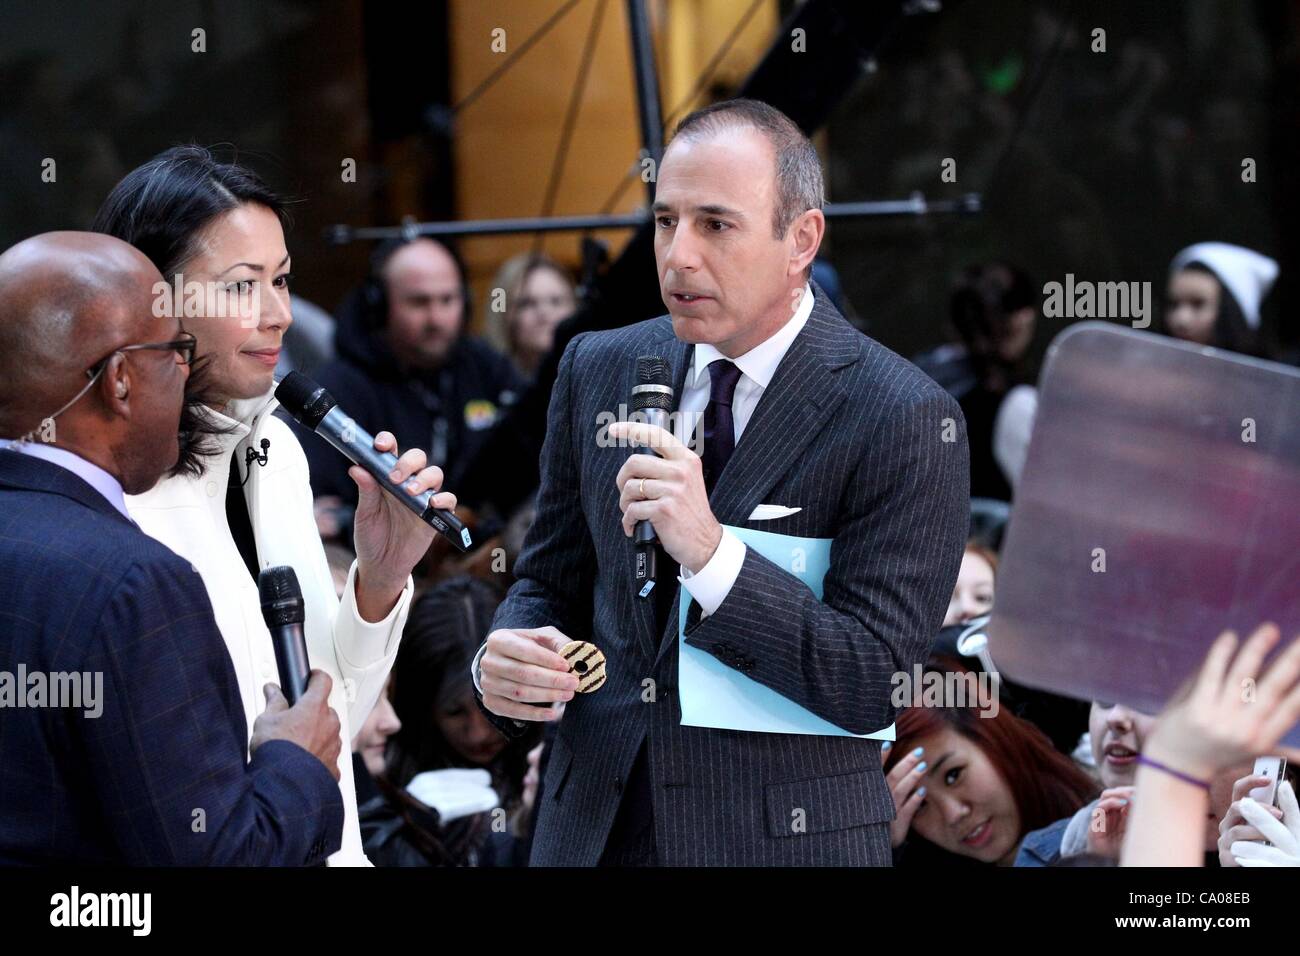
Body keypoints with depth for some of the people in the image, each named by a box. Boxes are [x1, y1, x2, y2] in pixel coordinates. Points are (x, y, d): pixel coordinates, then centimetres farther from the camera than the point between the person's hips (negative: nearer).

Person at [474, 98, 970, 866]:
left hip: (781, 835, -4)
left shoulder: (903, 419, -14)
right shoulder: (598, 369, 2)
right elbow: (549, 584, 10)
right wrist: (505, 664, -12)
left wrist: (711, 552, -29)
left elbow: (872, 685, -18)